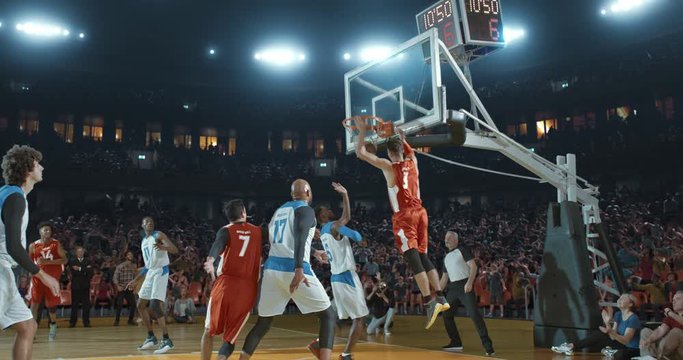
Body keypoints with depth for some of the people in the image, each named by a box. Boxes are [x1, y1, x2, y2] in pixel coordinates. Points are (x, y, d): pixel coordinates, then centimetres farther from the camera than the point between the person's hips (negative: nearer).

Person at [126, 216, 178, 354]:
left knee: (154, 305, -19)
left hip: (161, 272, -9)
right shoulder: (143, 242, 19)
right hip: (150, 273, 9)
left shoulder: (159, 235, -6)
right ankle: (151, 337, 23)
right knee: (141, 305, 12)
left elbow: (175, 250, -20)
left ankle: (167, 340, -16)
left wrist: (163, 247, -41)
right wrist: (135, 280, 24)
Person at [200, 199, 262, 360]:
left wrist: (210, 260, -34)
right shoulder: (258, 231, 14)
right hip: (248, 288, 1)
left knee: (210, 330, 19)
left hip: (226, 284, -1)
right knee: (230, 337, 8)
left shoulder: (226, 231, 6)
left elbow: (218, 245, -15)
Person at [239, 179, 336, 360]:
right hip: (293, 269, -7)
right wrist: (299, 269, -31)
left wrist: (313, 253, 47)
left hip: (272, 269, 7)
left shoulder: (279, 211, 24)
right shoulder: (306, 210, 0)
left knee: (263, 323, 17)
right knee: (328, 315, 4)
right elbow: (299, 236, -20)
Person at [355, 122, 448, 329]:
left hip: (404, 216, -6)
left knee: (413, 260, -11)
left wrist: (362, 132, 10)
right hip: (420, 212, 6)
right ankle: (440, 298, 10)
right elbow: (409, 150, 38)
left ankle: (429, 303, -19)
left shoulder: (387, 166, -4)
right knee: (423, 257, 13)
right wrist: (401, 137, 46)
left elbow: (360, 153, -1)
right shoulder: (413, 162, 11)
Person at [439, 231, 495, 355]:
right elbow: (445, 276, 25)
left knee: (474, 314, -17)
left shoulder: (463, 250, -1)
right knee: (447, 315, 8)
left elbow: (473, 266, -11)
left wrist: (469, 282, -24)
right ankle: (456, 343, 19)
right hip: (453, 288, 8)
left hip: (465, 286, -8)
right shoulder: (446, 257, 20)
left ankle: (487, 344, -16)